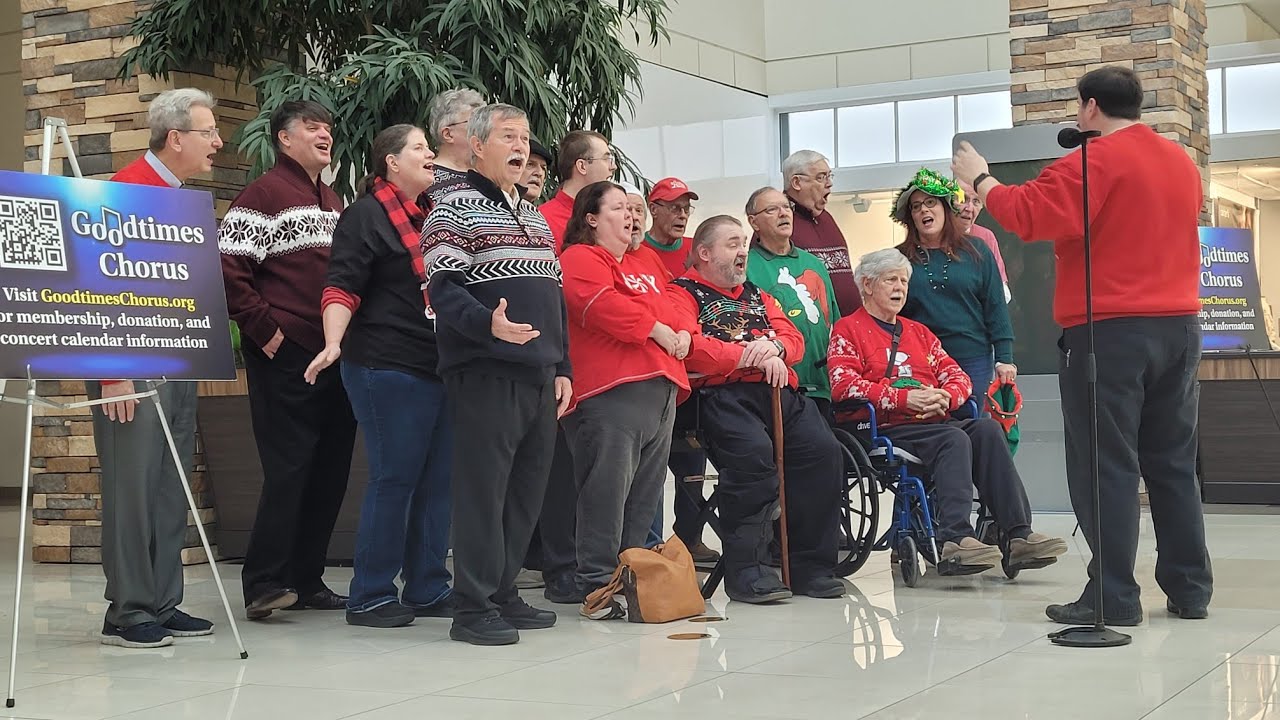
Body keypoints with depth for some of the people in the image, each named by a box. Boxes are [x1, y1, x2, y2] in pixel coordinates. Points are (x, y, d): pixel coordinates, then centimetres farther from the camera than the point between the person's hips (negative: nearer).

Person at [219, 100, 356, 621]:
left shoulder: (333, 201, 21)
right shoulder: (265, 195, -4)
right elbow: (229, 268, -13)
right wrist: (264, 329, -15)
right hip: (286, 358, -8)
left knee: (330, 470, 8)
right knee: (287, 470, -9)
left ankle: (306, 580, 16)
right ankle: (264, 583, -2)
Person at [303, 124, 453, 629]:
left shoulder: (425, 217, 19)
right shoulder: (366, 216, -5)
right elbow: (342, 287, -14)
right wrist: (334, 344, -28)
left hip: (437, 368, 8)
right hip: (387, 368, -8)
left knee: (437, 479, 8)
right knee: (394, 478, -6)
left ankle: (428, 590, 16)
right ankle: (370, 597, 3)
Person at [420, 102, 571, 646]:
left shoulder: (535, 216, 22)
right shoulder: (456, 208, -2)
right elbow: (442, 288, -13)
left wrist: (561, 368, 18)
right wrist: (488, 324, -29)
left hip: (539, 376, 8)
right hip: (485, 374, -8)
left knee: (527, 489, 10)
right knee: (483, 489, -7)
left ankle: (503, 593, 20)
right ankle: (473, 607, -2)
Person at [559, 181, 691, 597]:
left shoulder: (641, 266, 28)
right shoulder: (580, 259, -2)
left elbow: (674, 305, 27)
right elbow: (604, 305, -18)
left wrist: (682, 333, 4)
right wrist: (657, 329, -11)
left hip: (660, 390, 9)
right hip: (612, 391, -9)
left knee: (646, 493, 11)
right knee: (607, 489, -10)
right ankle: (598, 581, -7)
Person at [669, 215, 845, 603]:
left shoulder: (756, 295, 32)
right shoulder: (684, 294, 10)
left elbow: (795, 340, 23)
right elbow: (691, 346, -8)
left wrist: (773, 345, -2)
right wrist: (755, 358, -9)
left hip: (780, 391, 6)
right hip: (722, 394, -6)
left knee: (823, 449, -19)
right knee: (752, 453, -34)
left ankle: (812, 567, -10)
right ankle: (746, 570, -25)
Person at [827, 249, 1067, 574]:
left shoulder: (919, 332, 30)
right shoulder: (848, 331, 9)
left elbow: (958, 376, 21)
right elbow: (843, 385, -9)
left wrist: (945, 397, -5)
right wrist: (904, 398, -17)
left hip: (934, 422, 6)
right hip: (883, 429, -6)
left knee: (987, 429, -23)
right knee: (954, 439, -32)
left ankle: (1018, 535, -33)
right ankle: (954, 540, -45)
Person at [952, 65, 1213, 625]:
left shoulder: (1095, 161, -11)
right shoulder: (1182, 162, 14)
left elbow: (1027, 215, -19)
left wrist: (980, 179, -4)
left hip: (1108, 330, -7)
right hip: (1179, 327, 7)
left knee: (1106, 465, -4)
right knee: (1173, 463, 12)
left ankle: (1113, 598, -4)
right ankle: (1190, 590, 15)